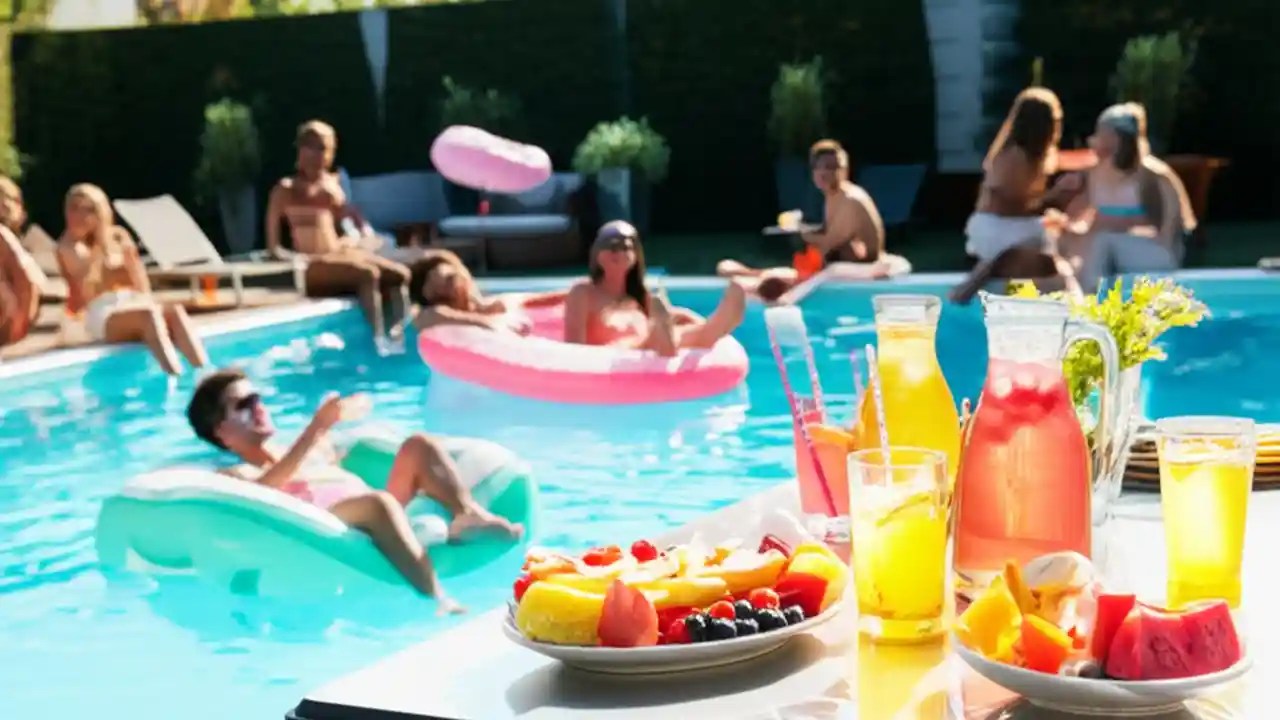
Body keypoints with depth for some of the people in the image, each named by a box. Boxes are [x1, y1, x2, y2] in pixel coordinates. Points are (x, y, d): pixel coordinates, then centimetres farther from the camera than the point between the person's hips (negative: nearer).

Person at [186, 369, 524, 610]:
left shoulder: (316, 451, 37)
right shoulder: (236, 476, 14)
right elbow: (261, 491, -9)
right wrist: (315, 428, -16)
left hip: (374, 517, 7)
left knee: (418, 444, -11)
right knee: (378, 502, -37)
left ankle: (469, 515, -35)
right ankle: (436, 598, -52)